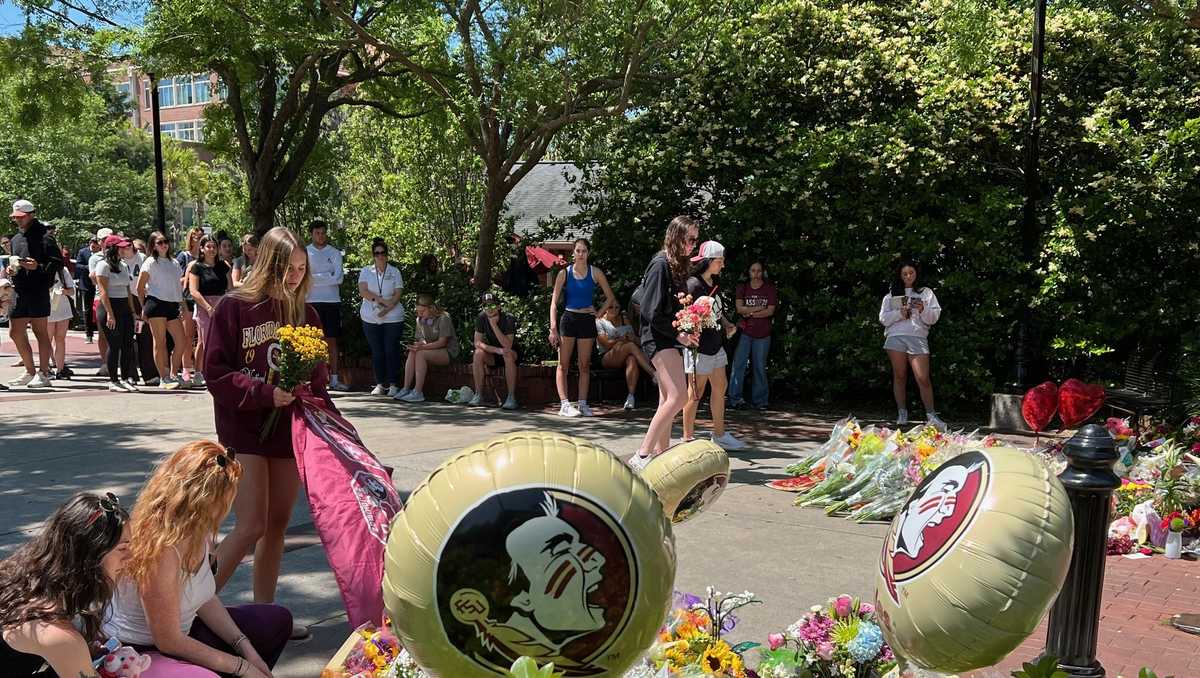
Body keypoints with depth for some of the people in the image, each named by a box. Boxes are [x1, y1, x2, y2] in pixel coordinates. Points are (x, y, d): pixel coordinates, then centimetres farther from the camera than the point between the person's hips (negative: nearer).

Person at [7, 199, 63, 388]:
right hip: (18, 291, 8)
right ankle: (30, 372, 20)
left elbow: (58, 263, -10)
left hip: (38, 293, -8)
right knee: (15, 333, 8)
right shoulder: (15, 240, 18)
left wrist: (38, 267, -22)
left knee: (41, 332, -1)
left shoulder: (44, 238, -5)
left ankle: (43, 373, 5)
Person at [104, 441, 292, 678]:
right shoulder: (162, 551, -32)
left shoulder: (197, 532, -7)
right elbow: (168, 641, -24)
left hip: (179, 633, 9)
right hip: (137, 653, -9)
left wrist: (244, 646, -2)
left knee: (277, 620, 13)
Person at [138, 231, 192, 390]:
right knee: (160, 343, -2)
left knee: (181, 341, 2)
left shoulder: (174, 263, 18)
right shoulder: (151, 263, 0)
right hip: (156, 304, -6)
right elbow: (140, 287, -1)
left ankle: (174, 375, 13)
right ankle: (163, 378, 1)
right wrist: (144, 307, 0)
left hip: (173, 305, 6)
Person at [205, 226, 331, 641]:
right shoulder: (235, 307, -8)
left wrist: (309, 386, -7)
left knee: (277, 525, 11)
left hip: (290, 431, 5)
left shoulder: (305, 313, 6)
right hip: (245, 431, -5)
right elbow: (216, 372, -10)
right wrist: (265, 393, -21)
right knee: (251, 527, -10)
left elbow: (320, 371, 13)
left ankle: (264, 611, 23)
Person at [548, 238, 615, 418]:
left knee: (585, 365, 6)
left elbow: (610, 297, 12)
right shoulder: (564, 273, 0)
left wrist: (598, 313, 0)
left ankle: (583, 403, 11)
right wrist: (553, 328, -9)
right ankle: (564, 404, -4)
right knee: (563, 364, -4)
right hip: (568, 319, -1)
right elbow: (554, 301, -2)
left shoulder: (595, 273, 3)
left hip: (587, 321, 2)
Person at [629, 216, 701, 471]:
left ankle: (661, 453, 18)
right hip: (658, 338, -10)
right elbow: (650, 311, -17)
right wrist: (678, 334, -15)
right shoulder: (660, 264, -13)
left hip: (671, 339, 10)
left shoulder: (677, 266, 15)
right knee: (679, 396, -18)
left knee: (668, 400, 11)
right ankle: (642, 455, -17)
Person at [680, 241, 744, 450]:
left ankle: (719, 435, 22)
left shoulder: (714, 283, 11)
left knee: (720, 389, 12)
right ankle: (687, 438, 8)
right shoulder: (693, 284, -15)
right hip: (699, 346, -9)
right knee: (696, 392, -2)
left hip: (716, 344, 9)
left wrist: (727, 325, 8)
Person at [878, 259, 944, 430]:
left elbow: (934, 317, 9)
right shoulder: (892, 294, 17)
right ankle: (902, 413, 12)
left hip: (918, 338, -1)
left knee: (923, 378, -9)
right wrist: (899, 314, -7)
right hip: (896, 337, 2)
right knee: (899, 376, 5)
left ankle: (931, 414, -4)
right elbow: (883, 318, 9)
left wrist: (923, 310, -10)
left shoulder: (926, 293, 15)